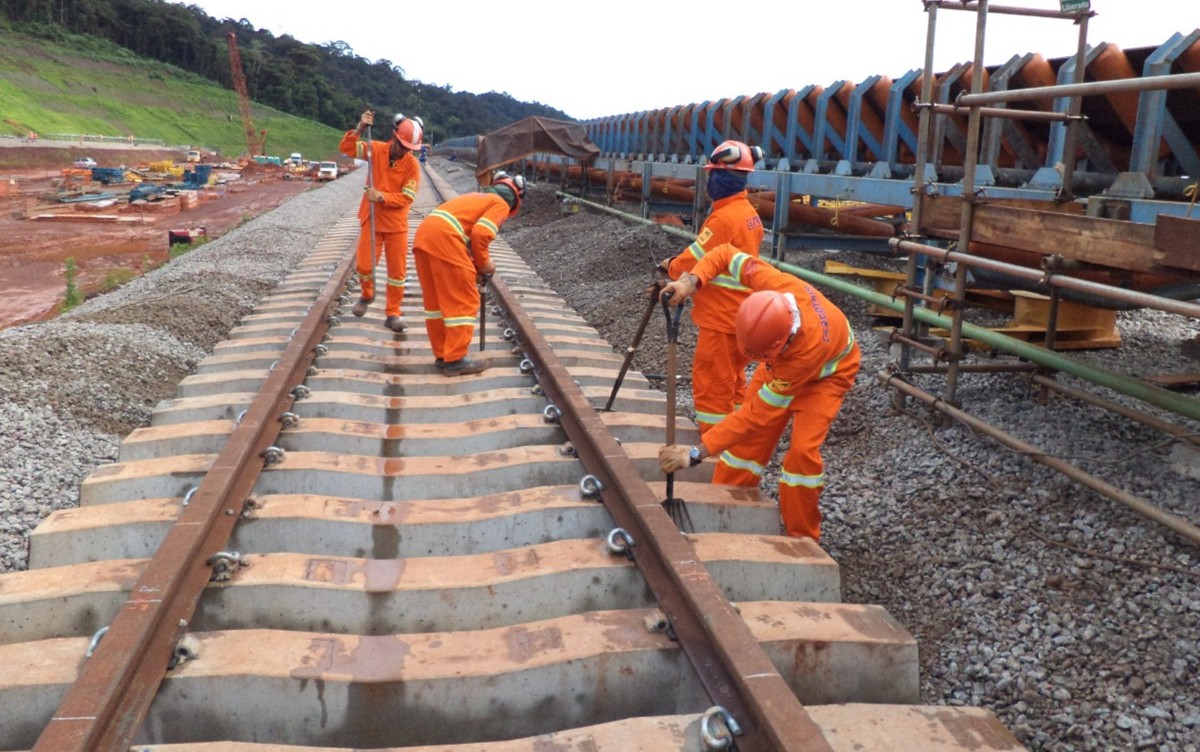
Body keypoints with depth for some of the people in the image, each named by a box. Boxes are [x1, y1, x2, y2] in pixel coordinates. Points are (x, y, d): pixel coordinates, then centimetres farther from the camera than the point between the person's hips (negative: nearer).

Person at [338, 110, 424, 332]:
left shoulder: (412, 164, -10)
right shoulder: (376, 149, -5)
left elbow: (407, 198, -13)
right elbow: (345, 147, -7)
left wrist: (382, 197, -26)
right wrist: (360, 129, -20)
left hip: (397, 224, -1)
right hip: (372, 219, 1)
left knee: (397, 271, 2)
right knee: (364, 264, 0)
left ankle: (392, 314, 15)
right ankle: (367, 295, 32)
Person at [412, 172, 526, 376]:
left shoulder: (477, 197, 32)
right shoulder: (501, 204, 8)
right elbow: (480, 233, -9)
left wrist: (474, 263, 21)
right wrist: (483, 263, 5)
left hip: (424, 234, 9)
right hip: (443, 238, -8)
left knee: (435, 300, 16)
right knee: (464, 302, 1)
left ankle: (442, 355, 24)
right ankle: (455, 360, 3)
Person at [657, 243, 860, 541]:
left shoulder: (809, 346, -47)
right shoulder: (774, 285, -38)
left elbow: (756, 414, -43)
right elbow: (726, 255, -18)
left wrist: (697, 453, -45)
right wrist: (692, 281, -38)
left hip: (827, 372, -5)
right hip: (781, 358, 5)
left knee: (803, 448, -18)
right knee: (752, 436, 1)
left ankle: (800, 536, 0)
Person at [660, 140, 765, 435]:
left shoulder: (724, 217, -22)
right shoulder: (750, 213, 8)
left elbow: (694, 261, -17)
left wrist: (671, 267, 3)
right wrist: (683, 264, 4)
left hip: (721, 317, -9)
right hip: (740, 313, 9)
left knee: (711, 381, -1)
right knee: (732, 377, 19)